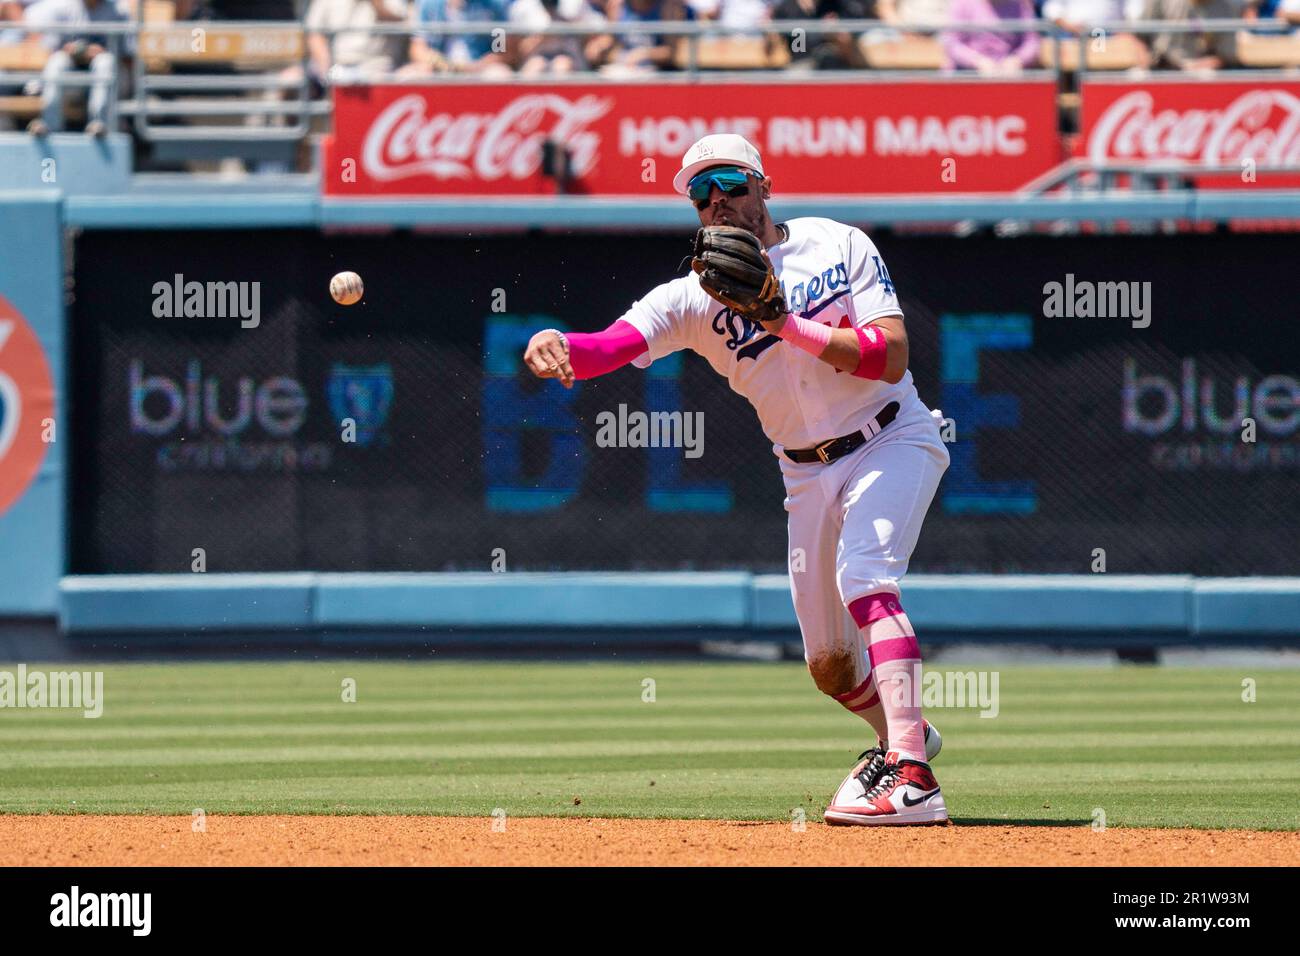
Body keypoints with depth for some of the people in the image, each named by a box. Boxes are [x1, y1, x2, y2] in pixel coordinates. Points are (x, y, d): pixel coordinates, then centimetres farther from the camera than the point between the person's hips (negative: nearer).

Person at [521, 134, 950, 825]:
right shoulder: (695, 296, -7)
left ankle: (910, 775, -40)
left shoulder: (837, 245, -9)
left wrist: (788, 326, -28)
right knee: (829, 664, 8)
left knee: (862, 572, -30)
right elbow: (609, 346, -24)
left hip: (891, 439, -4)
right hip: (809, 475, 5)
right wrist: (558, 346, -47)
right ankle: (902, 732, 41)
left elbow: (891, 356, -19)